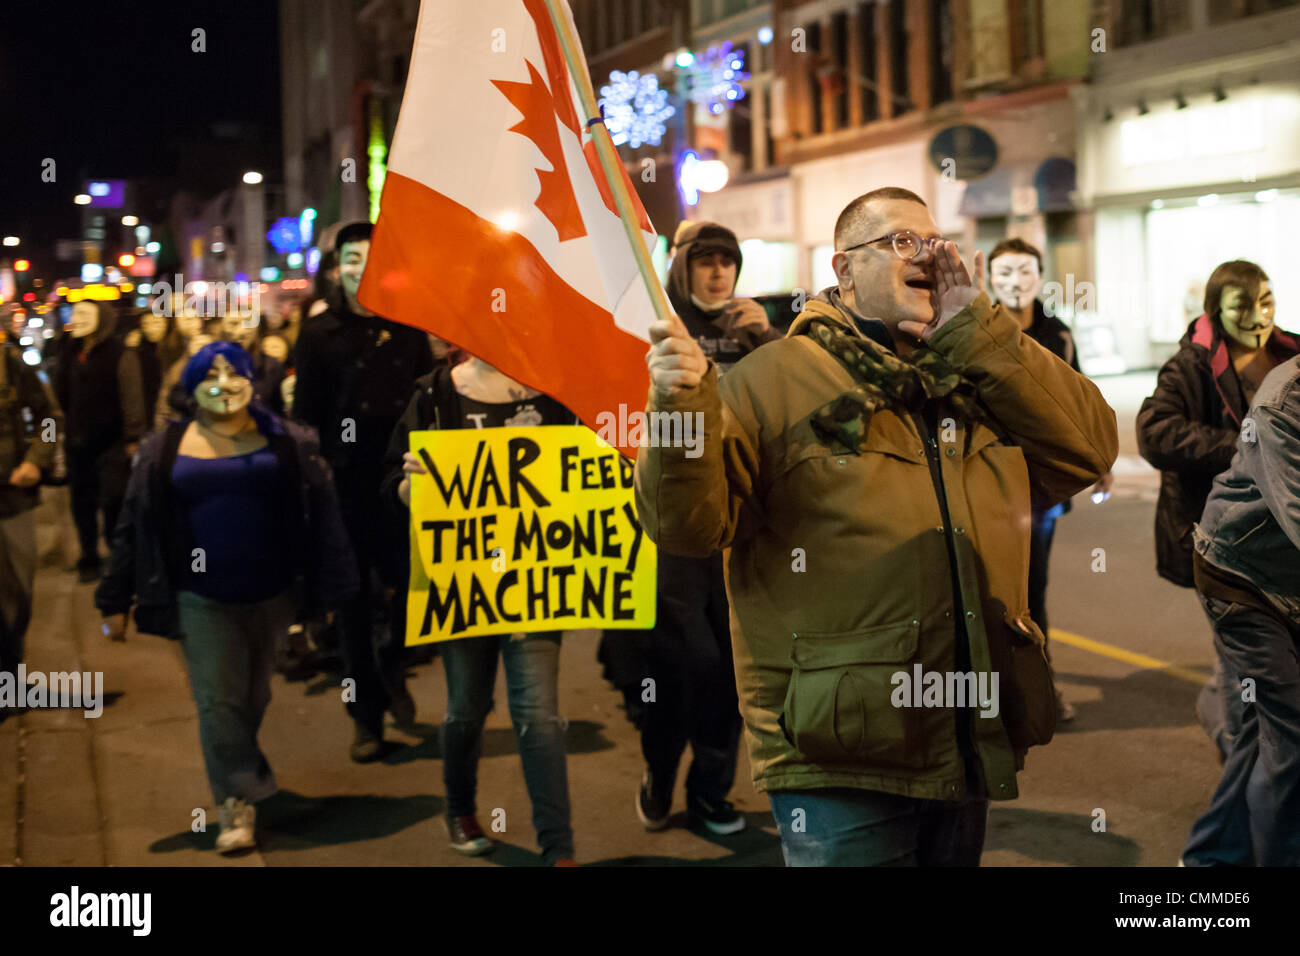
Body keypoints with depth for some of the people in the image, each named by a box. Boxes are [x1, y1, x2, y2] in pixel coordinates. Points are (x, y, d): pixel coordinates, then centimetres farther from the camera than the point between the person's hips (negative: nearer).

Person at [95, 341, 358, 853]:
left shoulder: (288, 442, -1)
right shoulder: (165, 449, 2)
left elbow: (322, 518, 0)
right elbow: (134, 527, 4)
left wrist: (331, 588, -2)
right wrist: (114, 601, 3)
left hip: (273, 594, 1)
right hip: (202, 599, 0)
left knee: (252, 697, 13)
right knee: (218, 701, -3)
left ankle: (238, 772, 34)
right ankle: (237, 804, 5)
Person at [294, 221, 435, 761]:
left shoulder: (409, 328, 5)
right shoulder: (319, 334, 0)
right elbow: (306, 416, 0)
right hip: (347, 489, -1)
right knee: (355, 605, 7)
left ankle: (392, 665, 30)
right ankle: (367, 717, 20)